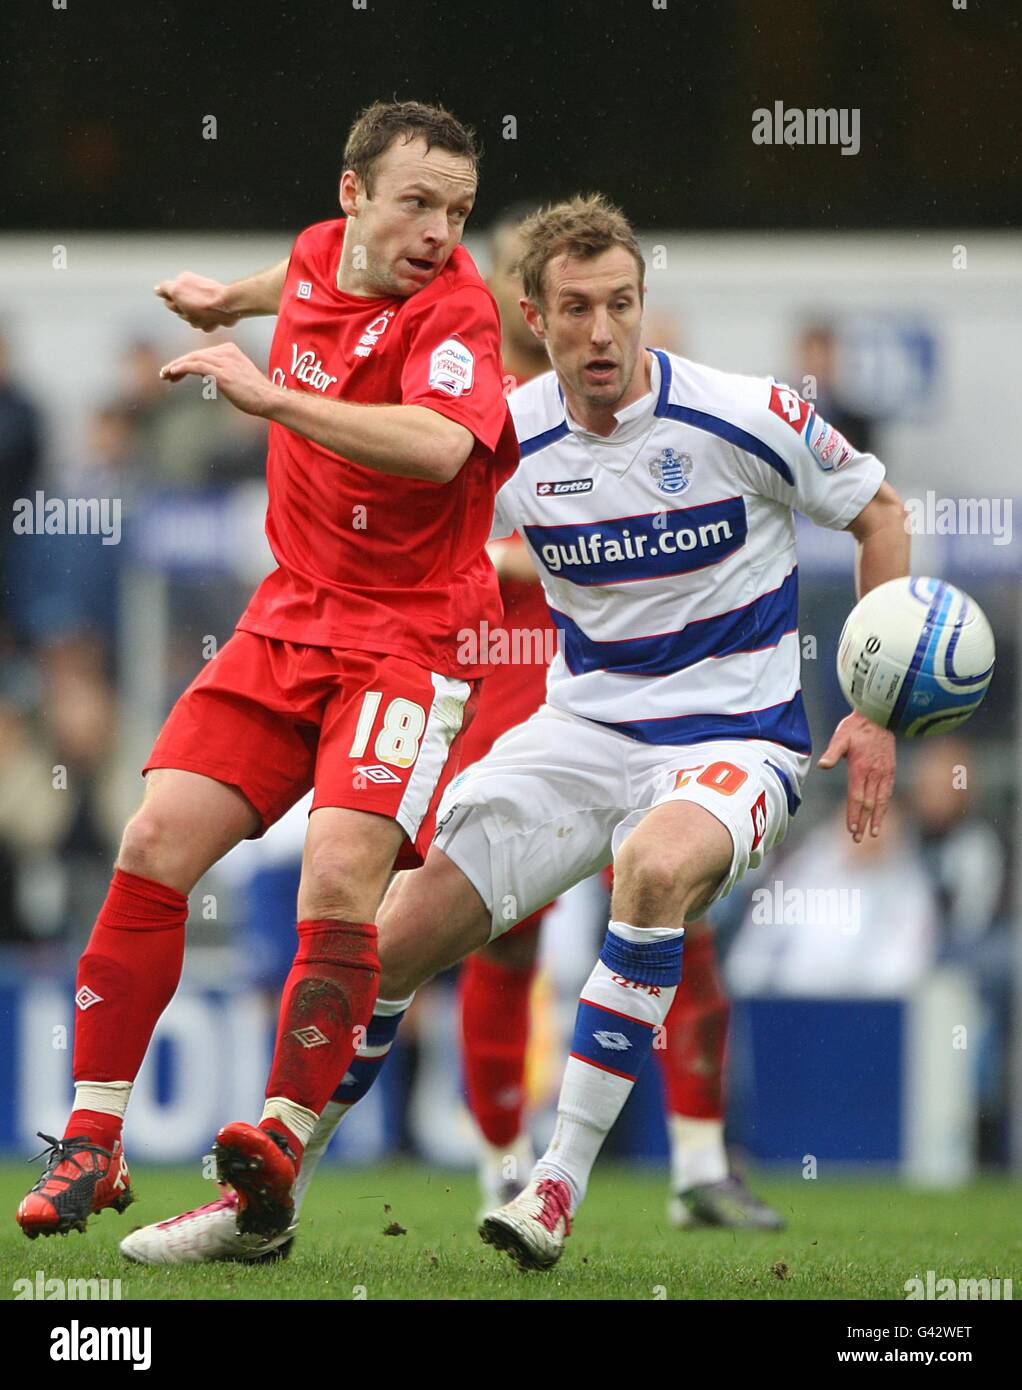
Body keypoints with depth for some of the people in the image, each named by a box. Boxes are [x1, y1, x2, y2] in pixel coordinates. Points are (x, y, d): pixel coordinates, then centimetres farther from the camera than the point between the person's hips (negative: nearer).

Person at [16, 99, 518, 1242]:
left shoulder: (452, 310, -19)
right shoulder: (319, 256, 2)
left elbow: (440, 445, -39)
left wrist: (271, 395, -40)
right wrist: (232, 299, 46)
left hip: (411, 639, -6)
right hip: (290, 620, 6)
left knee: (341, 871, -25)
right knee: (156, 844, -4)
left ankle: (279, 1149, -18)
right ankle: (91, 1144, 4)